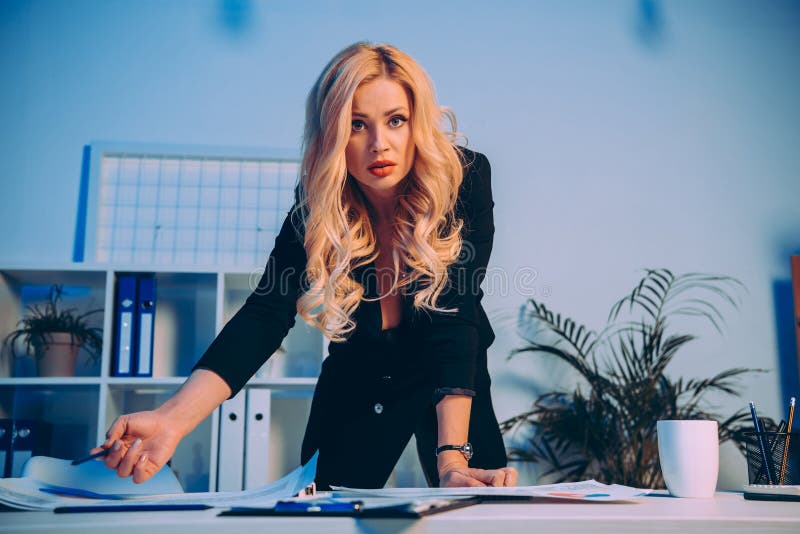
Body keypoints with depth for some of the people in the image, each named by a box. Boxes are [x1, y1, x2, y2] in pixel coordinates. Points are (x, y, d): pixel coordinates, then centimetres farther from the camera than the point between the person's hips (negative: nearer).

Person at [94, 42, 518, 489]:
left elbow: (456, 314, -32)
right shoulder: (317, 206, -21)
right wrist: (173, 419, -46)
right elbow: (266, 315, -31)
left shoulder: (465, 179, -25)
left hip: (454, 379, -1)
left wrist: (452, 457, -42)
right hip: (356, 382, 1)